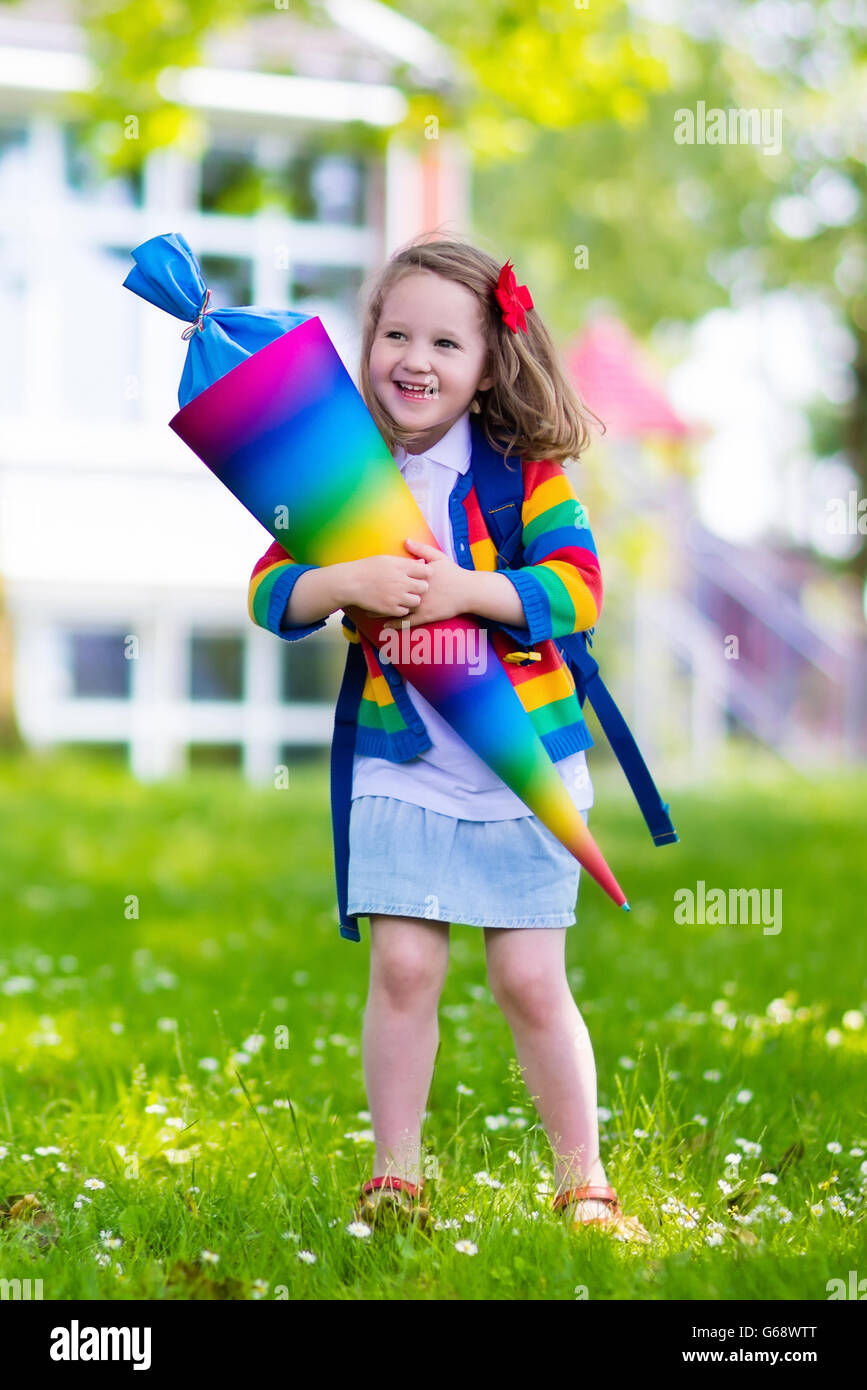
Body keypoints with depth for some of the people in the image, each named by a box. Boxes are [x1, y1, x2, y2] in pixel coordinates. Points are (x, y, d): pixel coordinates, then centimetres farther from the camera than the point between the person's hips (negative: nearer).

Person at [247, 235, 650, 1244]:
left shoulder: (524, 473, -5)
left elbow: (577, 586, -15)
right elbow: (269, 590, -5)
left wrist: (466, 588, -27)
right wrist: (348, 581, -24)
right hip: (401, 764, 2)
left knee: (530, 981, 1)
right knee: (402, 964, -5)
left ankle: (583, 1186, 16)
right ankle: (394, 1179, 11)